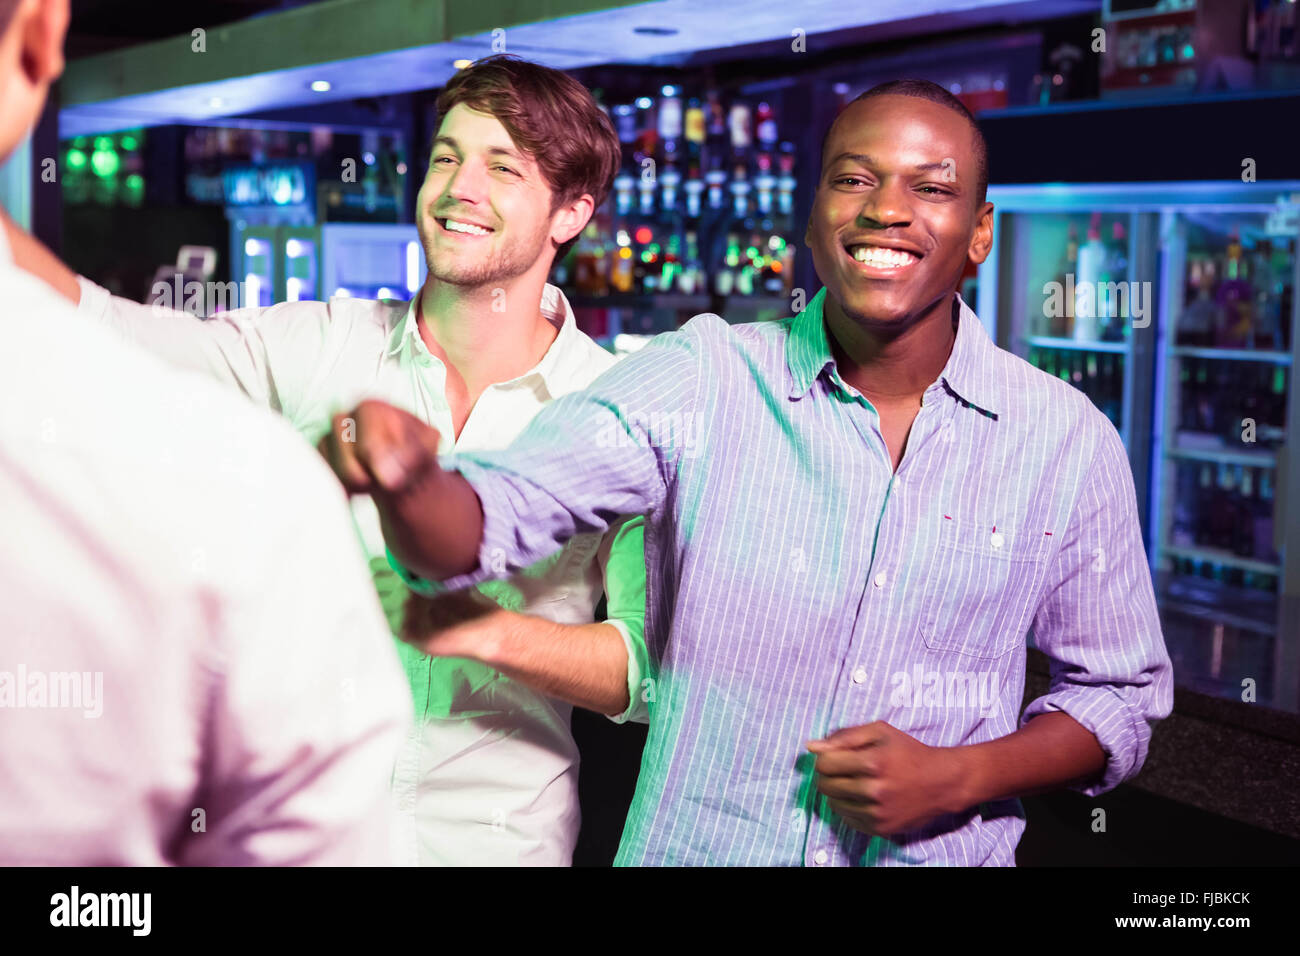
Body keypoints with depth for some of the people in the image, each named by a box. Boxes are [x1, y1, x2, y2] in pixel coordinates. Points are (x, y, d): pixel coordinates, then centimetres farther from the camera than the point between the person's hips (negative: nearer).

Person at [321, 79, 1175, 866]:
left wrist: (957, 779, -13)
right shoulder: (700, 384, -11)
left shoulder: (1070, 442, -6)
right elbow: (482, 522, -20)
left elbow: (1121, 696, 2)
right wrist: (403, 473, -42)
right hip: (691, 847, 0)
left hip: (940, 850, 1)